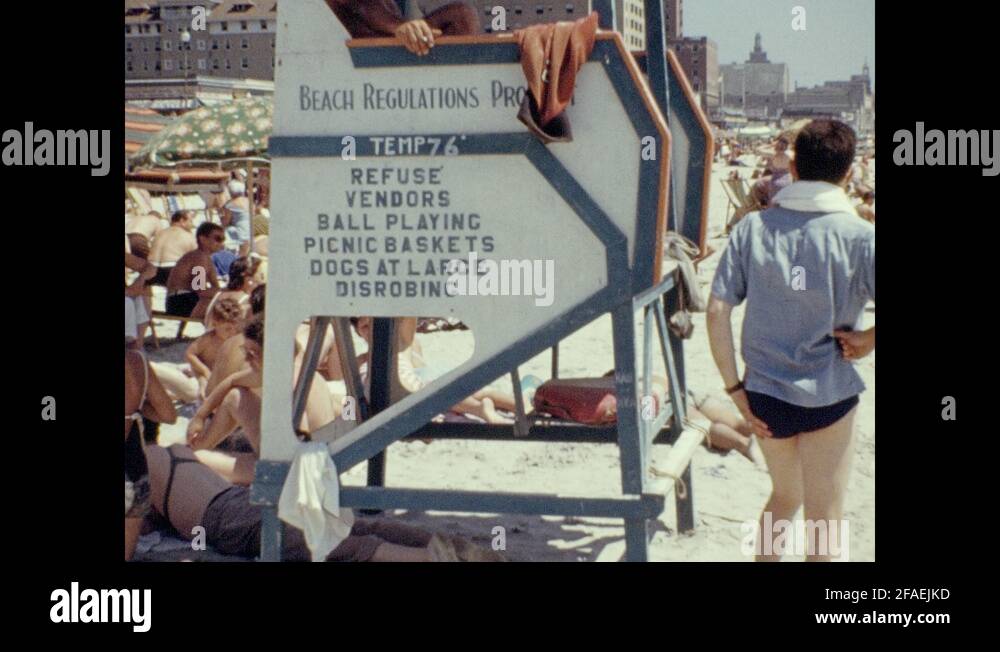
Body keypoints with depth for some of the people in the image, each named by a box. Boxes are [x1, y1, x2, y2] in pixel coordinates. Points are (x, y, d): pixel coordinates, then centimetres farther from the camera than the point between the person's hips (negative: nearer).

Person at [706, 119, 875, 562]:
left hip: (764, 393, 3)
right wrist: (867, 340, -9)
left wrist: (735, 388, -1)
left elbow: (717, 311, -7)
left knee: (784, 496, 27)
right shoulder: (858, 237, -12)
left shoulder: (752, 227, -4)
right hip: (827, 396, -3)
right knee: (824, 524, 11)